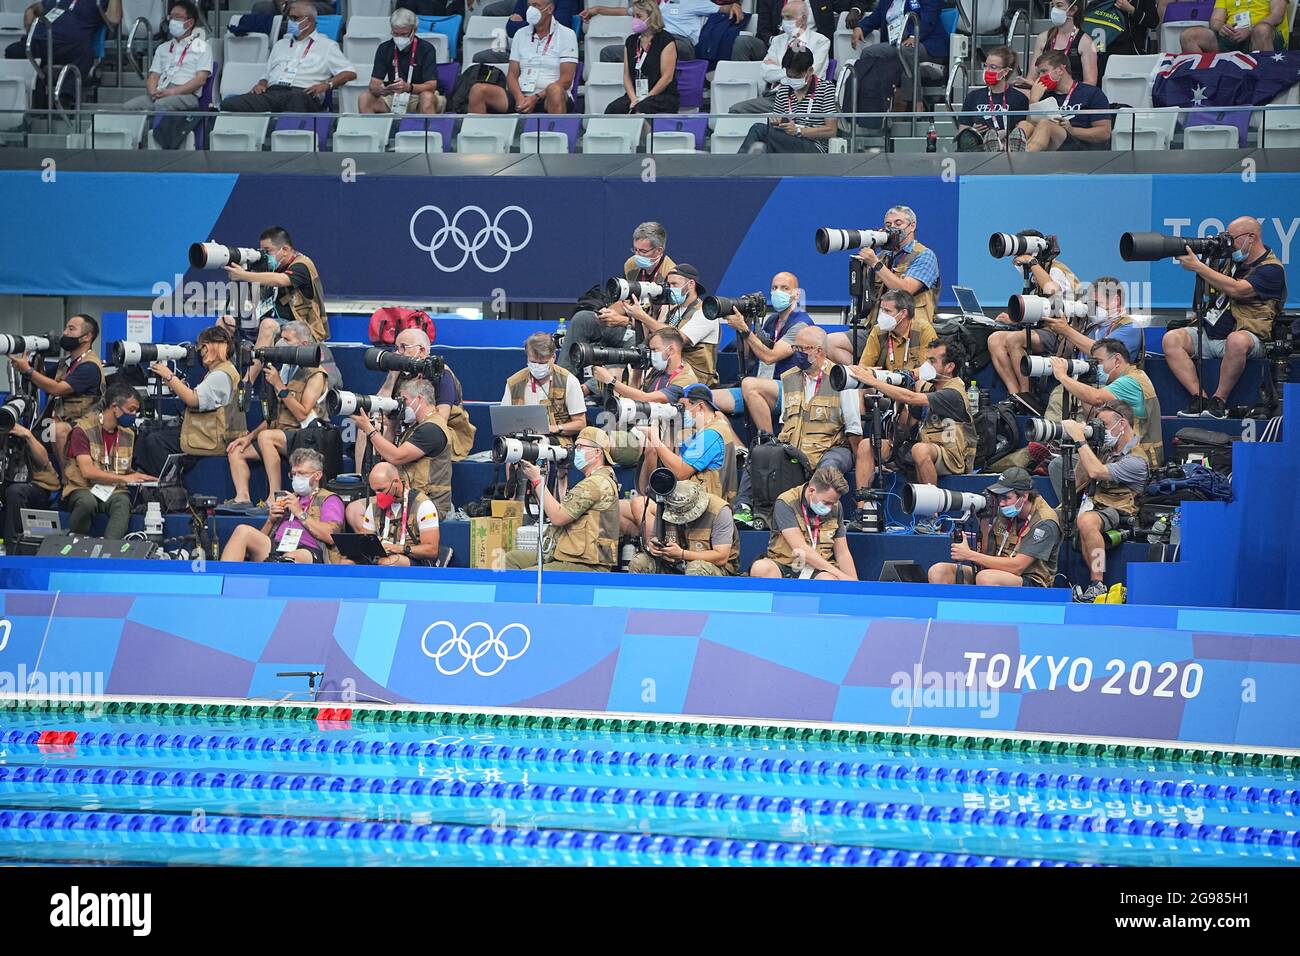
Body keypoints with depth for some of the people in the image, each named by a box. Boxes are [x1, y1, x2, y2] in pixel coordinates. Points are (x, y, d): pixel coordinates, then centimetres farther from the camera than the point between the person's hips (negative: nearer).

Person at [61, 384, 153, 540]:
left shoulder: (128, 434, 13)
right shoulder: (83, 430, -6)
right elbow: (87, 471, -15)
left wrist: (139, 477, -2)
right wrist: (124, 478, -16)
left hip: (114, 491, 4)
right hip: (82, 489, -3)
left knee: (123, 503, -33)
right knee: (87, 502, -39)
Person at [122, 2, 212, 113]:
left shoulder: (202, 46, 12)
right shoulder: (163, 48, 29)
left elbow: (200, 79, -1)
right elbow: (153, 77, 20)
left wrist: (172, 92, -14)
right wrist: (153, 92, -6)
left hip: (186, 95, -5)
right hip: (159, 95, 5)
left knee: (161, 105, -39)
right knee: (128, 106, -26)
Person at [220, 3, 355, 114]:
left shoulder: (327, 45, 19)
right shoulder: (281, 44, 36)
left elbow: (350, 73, 10)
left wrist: (327, 85, -8)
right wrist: (261, 84, 9)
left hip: (303, 93, -5)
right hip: (272, 92, 5)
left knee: (297, 98, -46)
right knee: (228, 105, -26)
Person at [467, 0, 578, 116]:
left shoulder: (566, 35, 4)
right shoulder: (521, 34, 18)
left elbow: (566, 80, -5)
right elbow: (512, 74, 13)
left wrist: (536, 98, -17)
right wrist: (520, 97, -10)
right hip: (521, 96, 4)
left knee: (555, 91, -41)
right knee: (478, 90, -18)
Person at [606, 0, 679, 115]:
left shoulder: (666, 41, -3)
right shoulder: (630, 41, 16)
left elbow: (667, 77, -9)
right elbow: (627, 75, 11)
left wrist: (645, 99, -13)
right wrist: (633, 99, -7)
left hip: (663, 96, -5)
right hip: (635, 94, 5)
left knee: (641, 109, -39)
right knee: (612, 109, -27)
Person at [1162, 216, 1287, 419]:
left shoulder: (1271, 269, -6)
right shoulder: (1233, 259, 19)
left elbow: (1236, 289, -20)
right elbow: (1210, 290, 26)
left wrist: (1198, 267, -16)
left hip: (1246, 334, -7)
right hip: (1209, 332, 7)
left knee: (1237, 341, -42)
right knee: (1172, 339, -18)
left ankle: (1219, 400, -25)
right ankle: (1200, 397, -24)